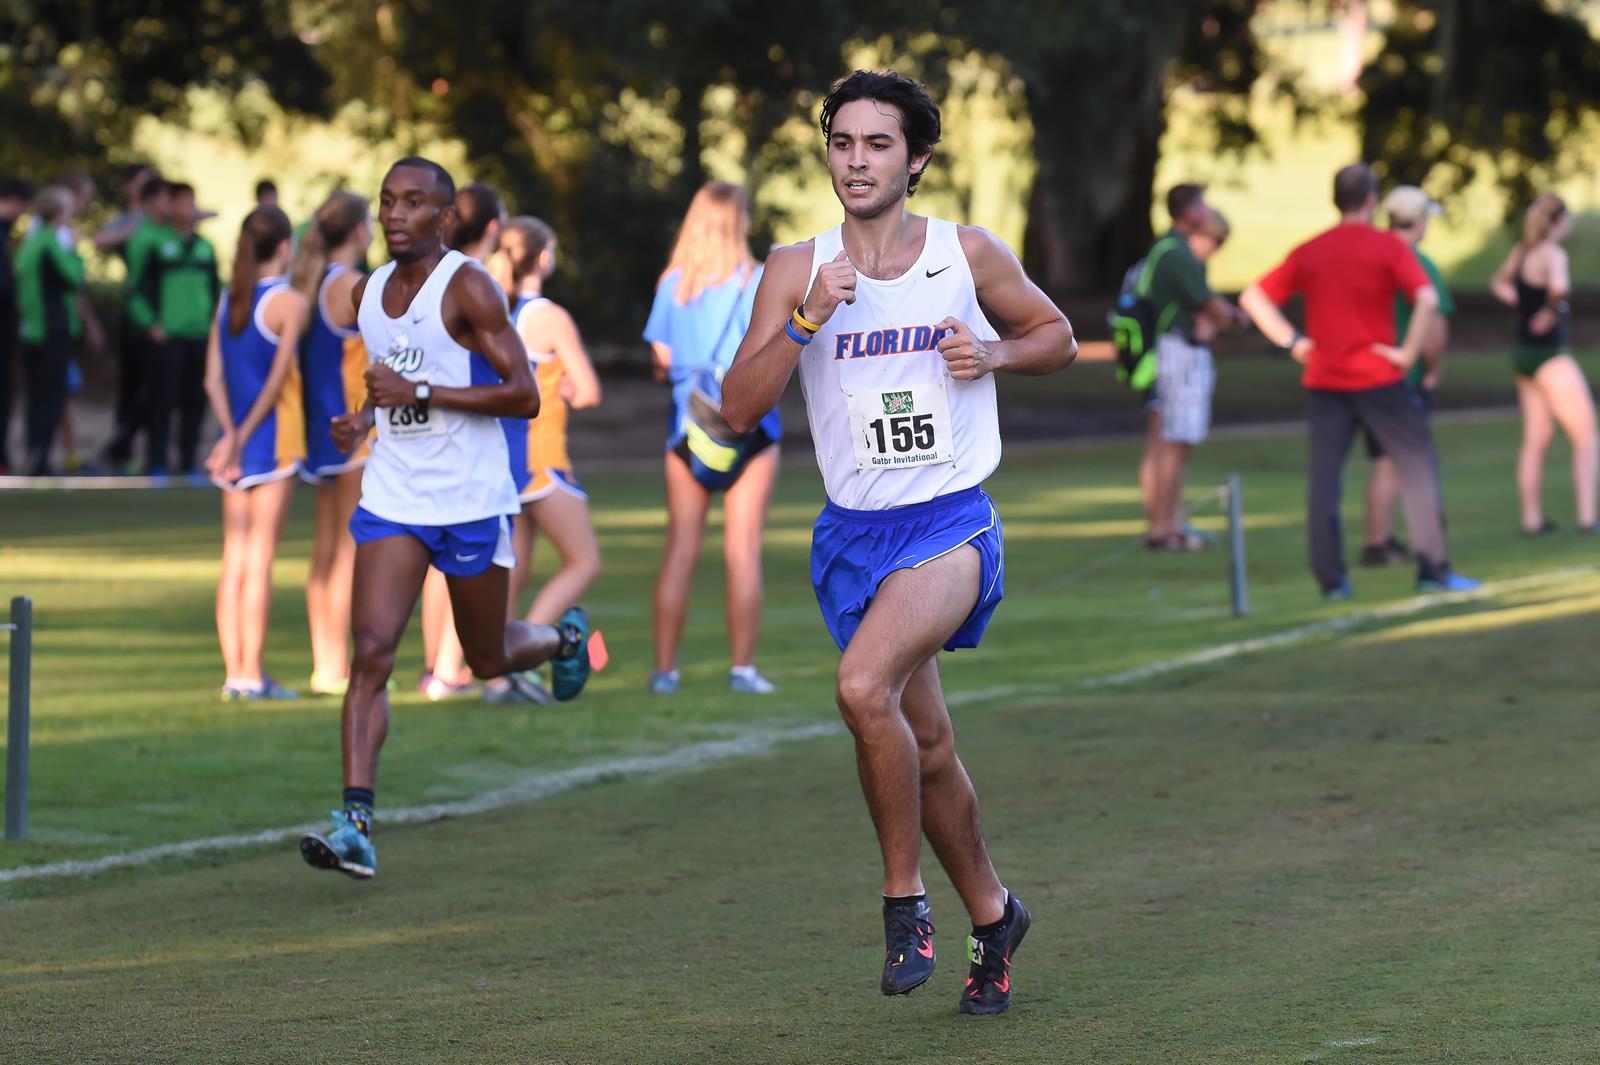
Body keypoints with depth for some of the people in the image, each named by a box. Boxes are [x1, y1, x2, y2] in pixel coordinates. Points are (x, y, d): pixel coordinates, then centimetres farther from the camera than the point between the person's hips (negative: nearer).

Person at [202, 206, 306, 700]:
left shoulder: (227, 300, 10)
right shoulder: (289, 302, -9)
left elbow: (214, 378, 4)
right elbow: (278, 378, -13)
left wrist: (231, 434, -3)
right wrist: (244, 436, -9)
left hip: (237, 438, 6)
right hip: (274, 437, -6)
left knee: (234, 559, 6)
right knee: (260, 559, -5)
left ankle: (234, 673, 6)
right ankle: (252, 674, -6)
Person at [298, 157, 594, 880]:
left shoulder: (468, 289, -12)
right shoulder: (368, 293, 8)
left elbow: (525, 397, -17)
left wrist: (420, 393, -22)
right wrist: (364, 419, 5)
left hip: (471, 502, -4)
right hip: (392, 499, 4)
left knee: (488, 659, 12)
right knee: (371, 653, -13)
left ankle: (564, 637, 48)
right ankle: (356, 825, -19)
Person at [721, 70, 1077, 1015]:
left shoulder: (970, 255, -1)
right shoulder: (799, 271, 1)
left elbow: (1057, 336, 14)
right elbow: (740, 409, -5)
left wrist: (994, 353, -7)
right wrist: (806, 321, -19)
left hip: (953, 522, -4)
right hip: (855, 535, 4)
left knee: (865, 685, -28)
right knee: (928, 745, 13)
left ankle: (905, 900, -12)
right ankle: (993, 918, 34)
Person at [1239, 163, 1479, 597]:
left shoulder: (1308, 252, 8)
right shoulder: (1388, 247, -5)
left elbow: (1253, 297, 10)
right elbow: (1427, 300, -20)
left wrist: (1293, 341, 7)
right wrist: (1409, 352, -12)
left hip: (1322, 379, 4)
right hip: (1377, 378, -4)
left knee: (1324, 476, 4)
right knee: (1418, 464, 4)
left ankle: (1330, 577, 0)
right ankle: (1434, 569, 0)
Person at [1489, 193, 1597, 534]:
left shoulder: (1521, 251, 7)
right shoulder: (1553, 254, -17)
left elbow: (1500, 283, 27)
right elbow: (1559, 285, -38)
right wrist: (1551, 310, -19)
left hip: (1524, 353, 8)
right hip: (1551, 354, -8)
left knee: (1535, 439, 12)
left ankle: (1532, 518, 14)